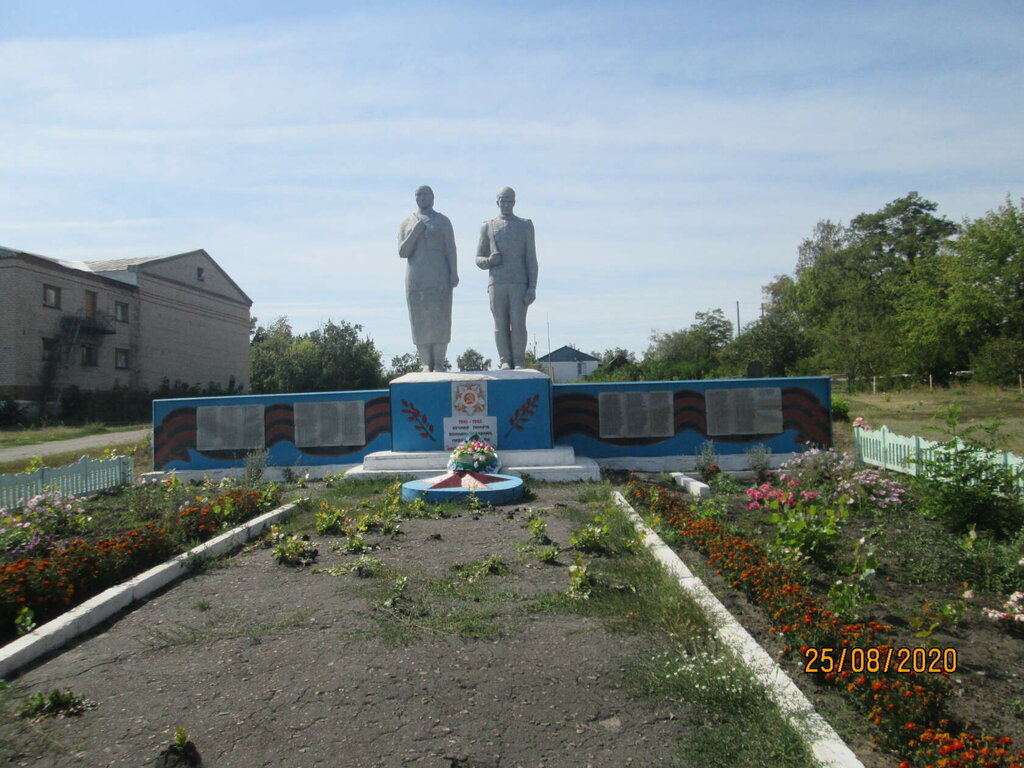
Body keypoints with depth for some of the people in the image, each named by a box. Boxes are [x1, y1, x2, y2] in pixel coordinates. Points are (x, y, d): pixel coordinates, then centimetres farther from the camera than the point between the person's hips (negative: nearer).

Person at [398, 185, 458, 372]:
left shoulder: (443, 221, 7)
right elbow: (402, 252, 2)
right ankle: (426, 364, 2)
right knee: (420, 321, -2)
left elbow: (451, 249, 0)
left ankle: (439, 364, -3)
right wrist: (415, 232, -11)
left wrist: (454, 273, -13)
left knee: (440, 320, -7)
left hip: (439, 278, -2)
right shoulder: (407, 224, 13)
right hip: (416, 279, 2)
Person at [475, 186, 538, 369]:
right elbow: (479, 260, 13)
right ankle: (505, 362, 5)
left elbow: (531, 259, 3)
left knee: (518, 323, -10)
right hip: (496, 284, 1)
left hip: (519, 284, -1)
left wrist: (532, 287, -8)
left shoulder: (526, 225, 9)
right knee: (501, 325, -2)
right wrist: (489, 261, -12)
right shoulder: (488, 227, 12)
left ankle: (519, 362, 0)